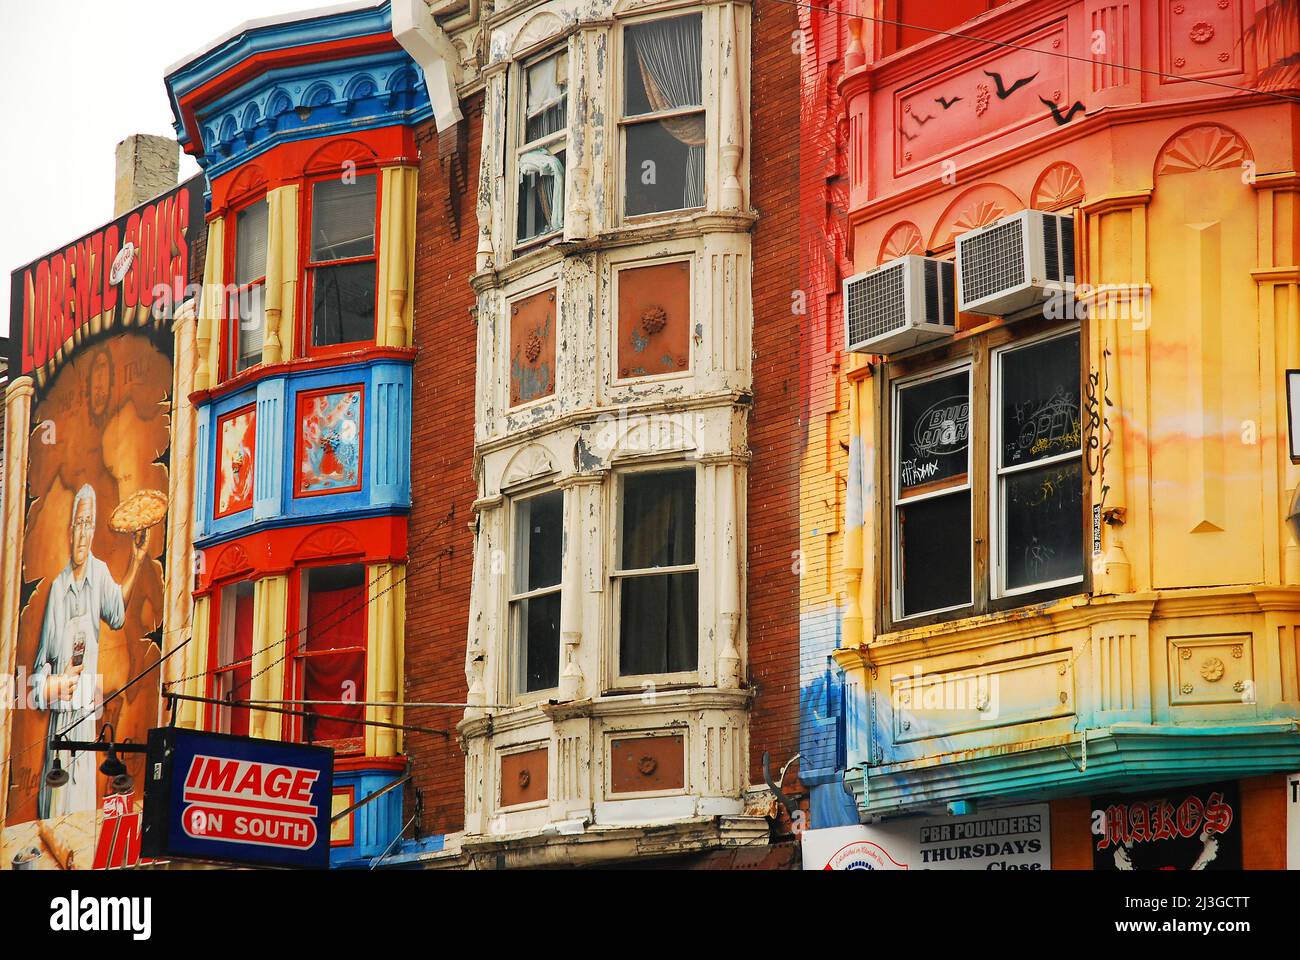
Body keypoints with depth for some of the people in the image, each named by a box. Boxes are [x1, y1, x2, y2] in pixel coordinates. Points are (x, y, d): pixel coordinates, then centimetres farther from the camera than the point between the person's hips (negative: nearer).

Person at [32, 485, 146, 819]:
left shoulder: (100, 573, 4)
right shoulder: (57, 588, 2)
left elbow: (117, 613, -19)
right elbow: (40, 669, 6)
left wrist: (135, 563, -31)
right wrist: (55, 686, -15)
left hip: (87, 715, 0)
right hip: (59, 716, 0)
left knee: (82, 803, -2)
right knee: (53, 809, 1)